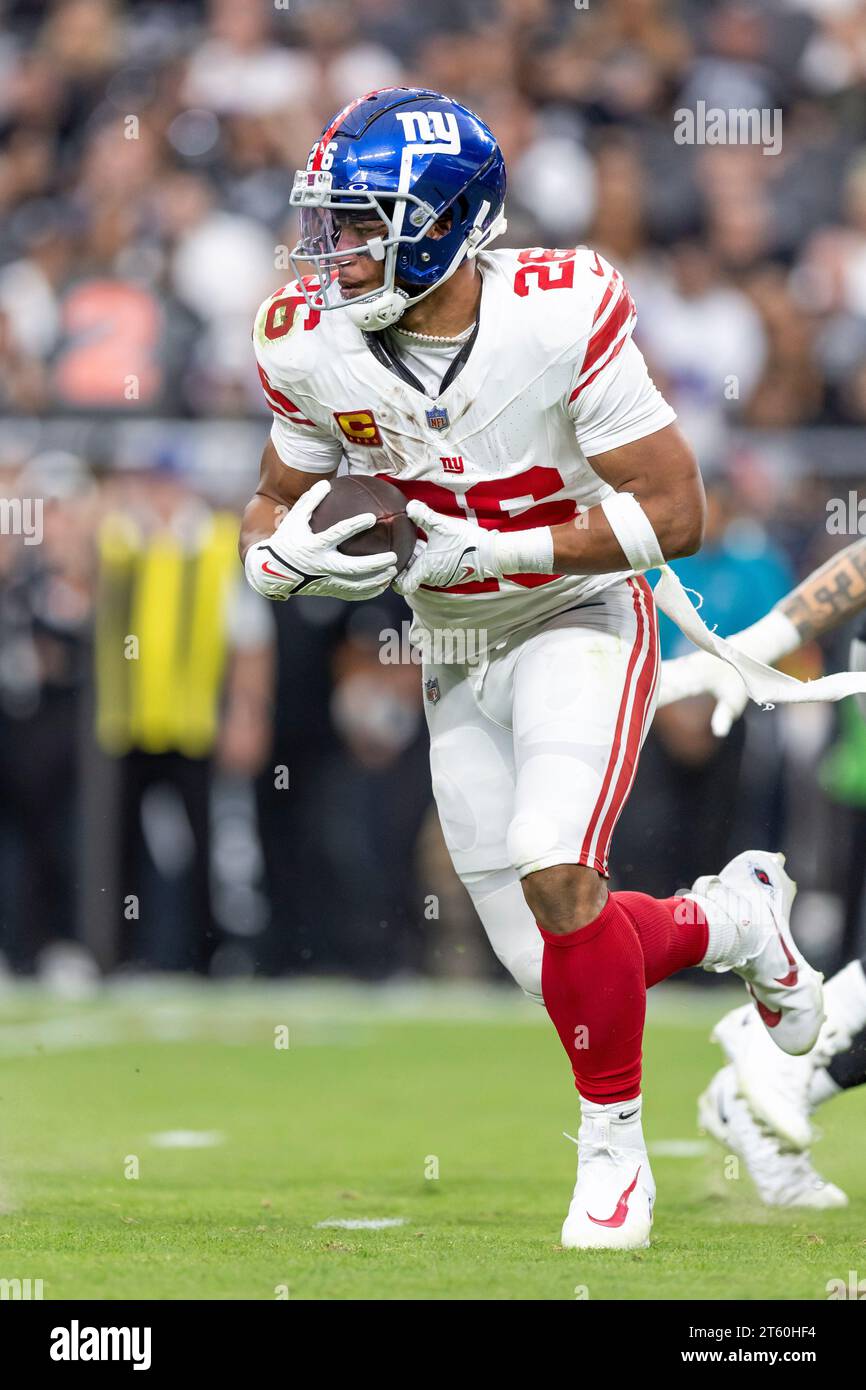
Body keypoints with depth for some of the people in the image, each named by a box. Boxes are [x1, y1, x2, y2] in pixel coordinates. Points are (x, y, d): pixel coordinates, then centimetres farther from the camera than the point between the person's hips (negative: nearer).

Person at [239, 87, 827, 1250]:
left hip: (581, 621, -5)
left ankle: (614, 1146, -6)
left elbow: (676, 514, -21)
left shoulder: (559, 317, -25)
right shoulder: (312, 347, -11)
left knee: (554, 876, -27)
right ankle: (733, 917, 34)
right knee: (550, 965, 3)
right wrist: (288, 555, -21)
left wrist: (486, 548, -28)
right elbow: (273, 508, 4)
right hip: (457, 662, 5)